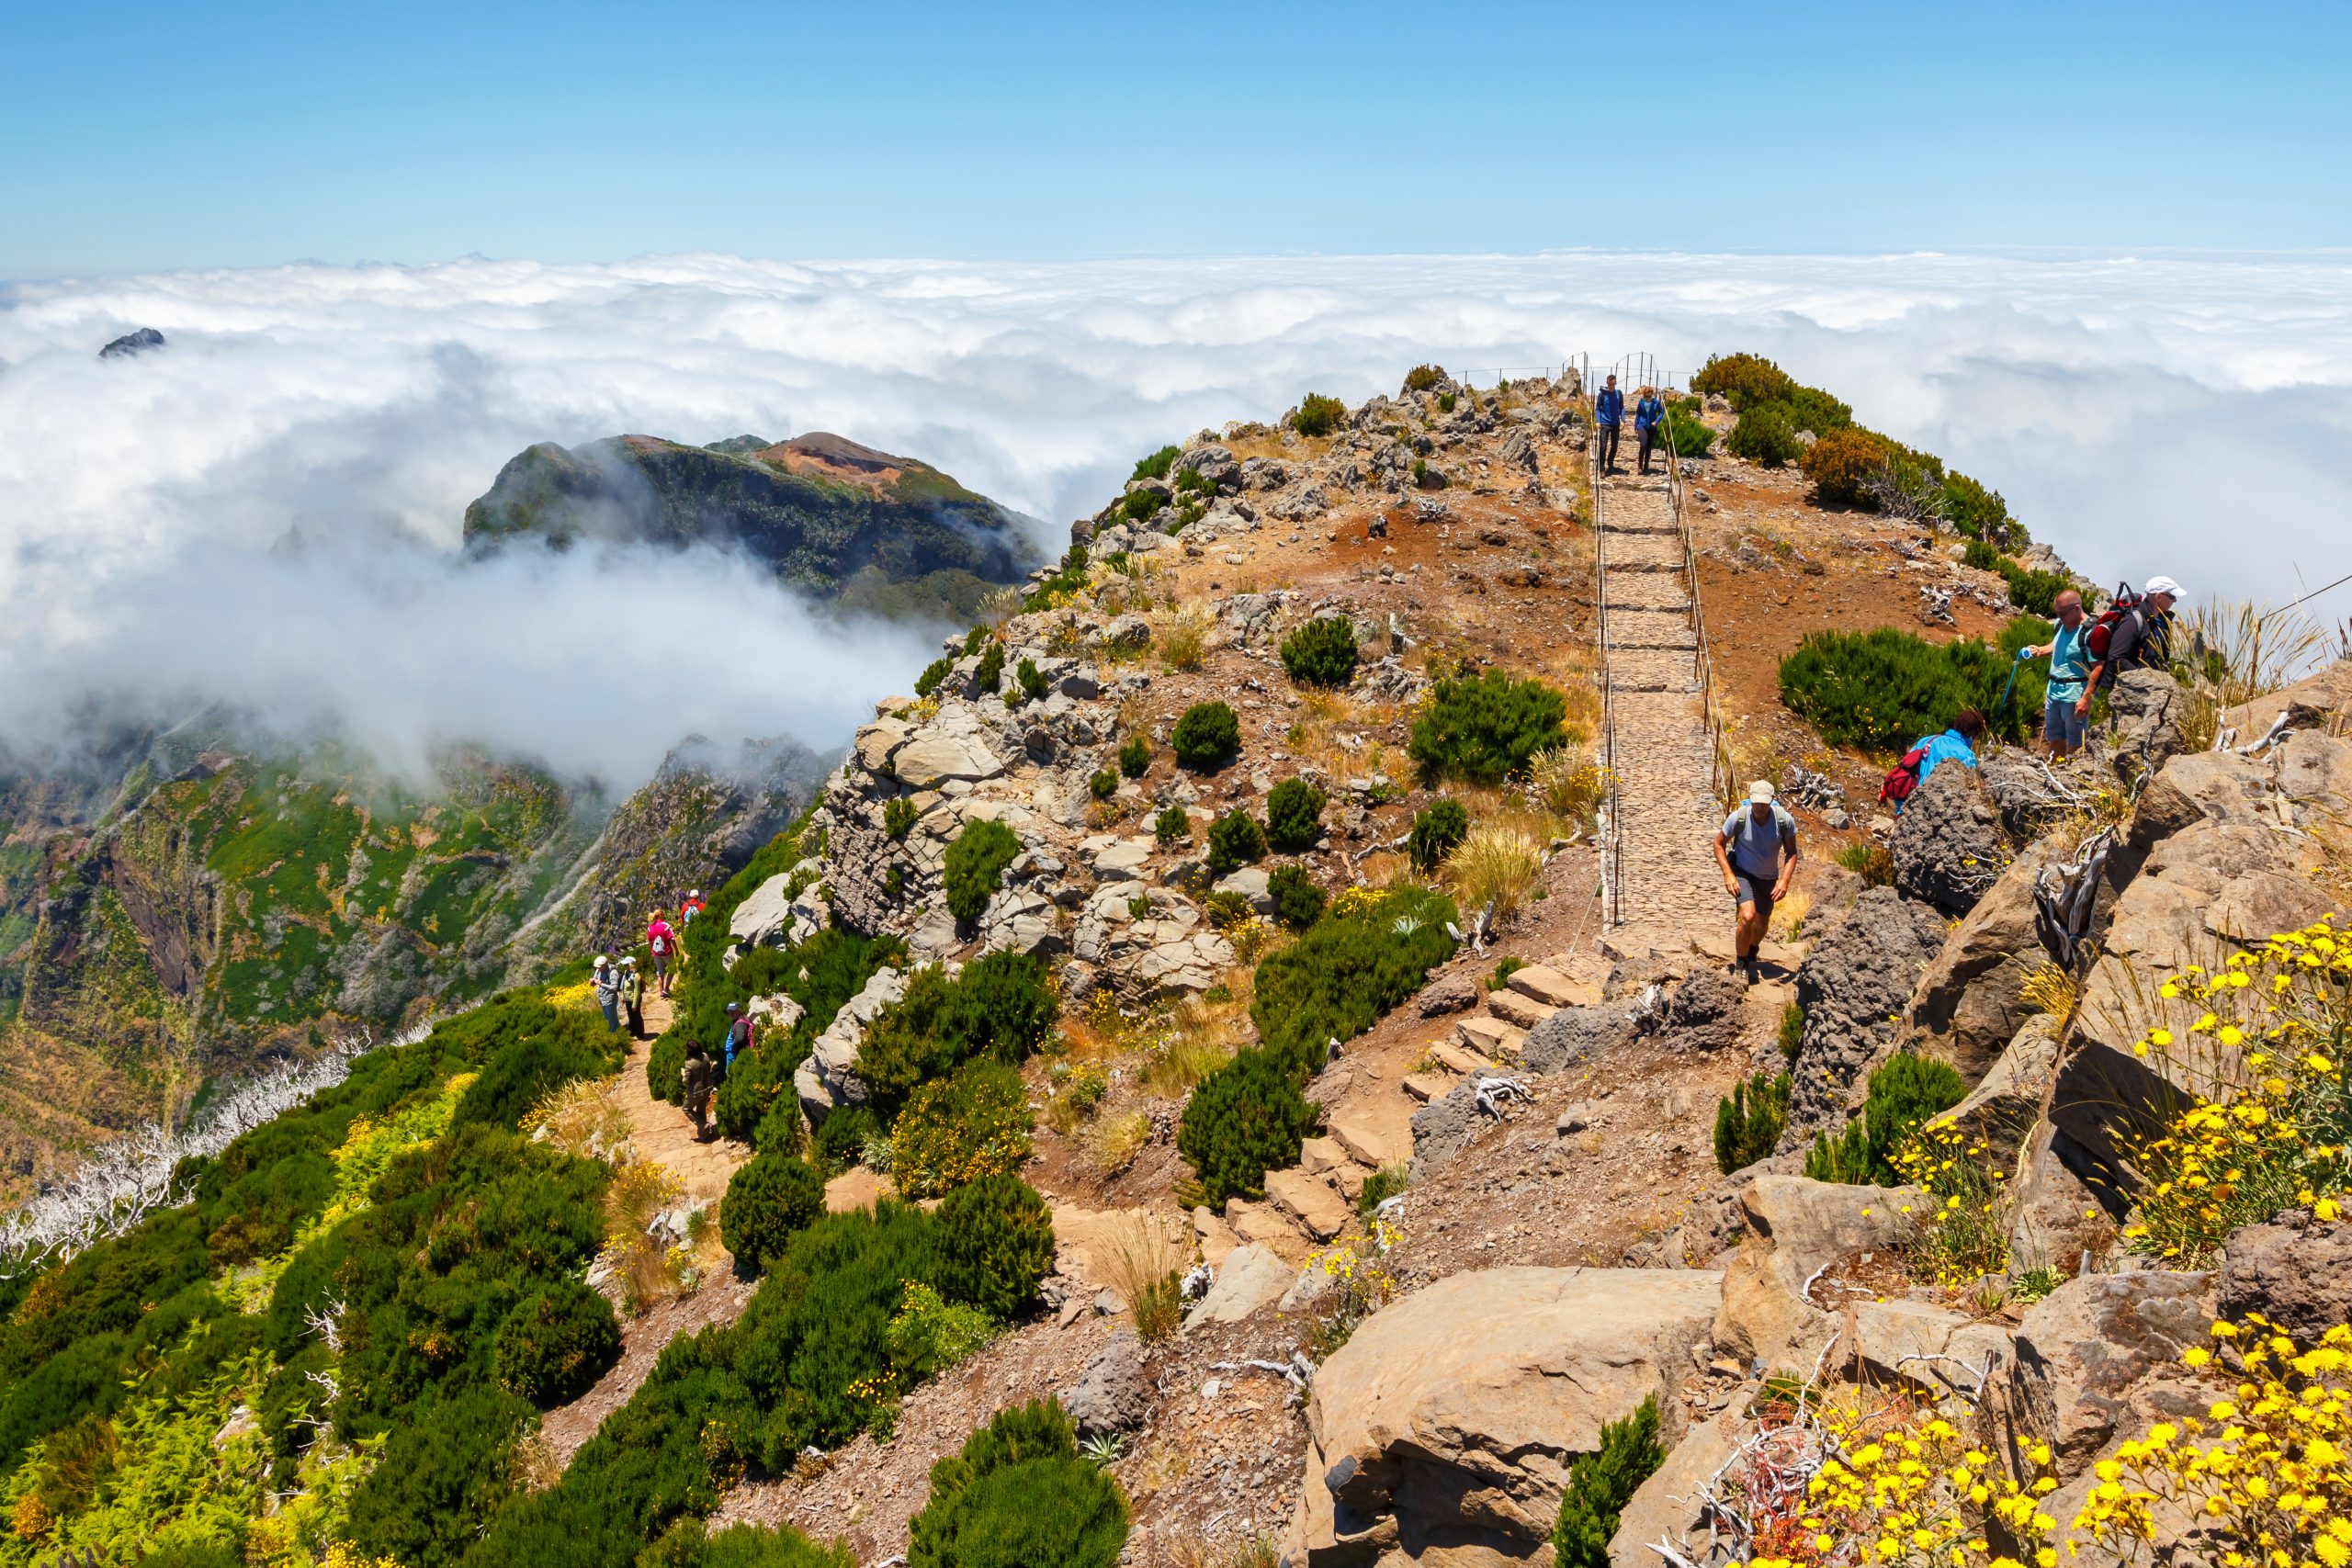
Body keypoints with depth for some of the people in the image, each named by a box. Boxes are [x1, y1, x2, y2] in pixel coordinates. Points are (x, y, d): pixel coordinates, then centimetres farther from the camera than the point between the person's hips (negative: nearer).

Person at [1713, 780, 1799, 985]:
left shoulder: (1784, 820, -22)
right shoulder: (1738, 818, -25)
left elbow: (1791, 853, -8)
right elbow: (1719, 843, -9)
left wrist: (1784, 880, -21)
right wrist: (1728, 874, -19)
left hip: (1769, 877, 3)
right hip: (1742, 872, -3)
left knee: (1762, 924, 17)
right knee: (1748, 916, -24)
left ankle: (1751, 956, 50)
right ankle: (1740, 964, -3)